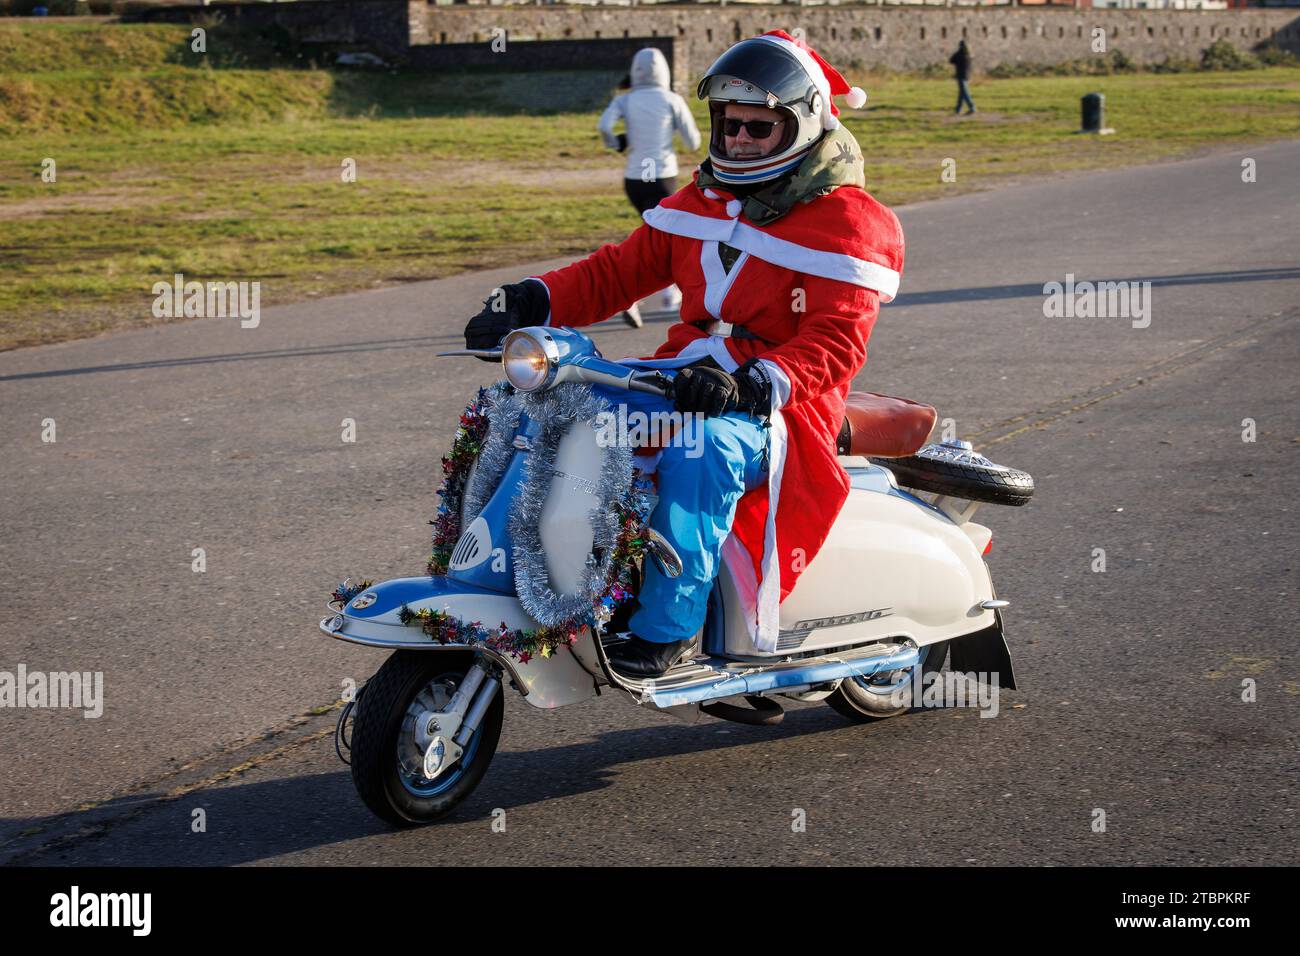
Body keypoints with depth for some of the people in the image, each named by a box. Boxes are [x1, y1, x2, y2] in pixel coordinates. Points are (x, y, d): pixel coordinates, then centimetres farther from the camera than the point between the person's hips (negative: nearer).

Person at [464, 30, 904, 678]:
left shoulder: (849, 222, -7)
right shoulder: (703, 202, 15)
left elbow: (834, 342, -17)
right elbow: (621, 270, 15)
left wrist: (753, 384, -34)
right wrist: (534, 300, -2)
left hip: (778, 405, -7)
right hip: (687, 374, 7)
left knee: (700, 451, -40)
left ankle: (669, 622, -31)